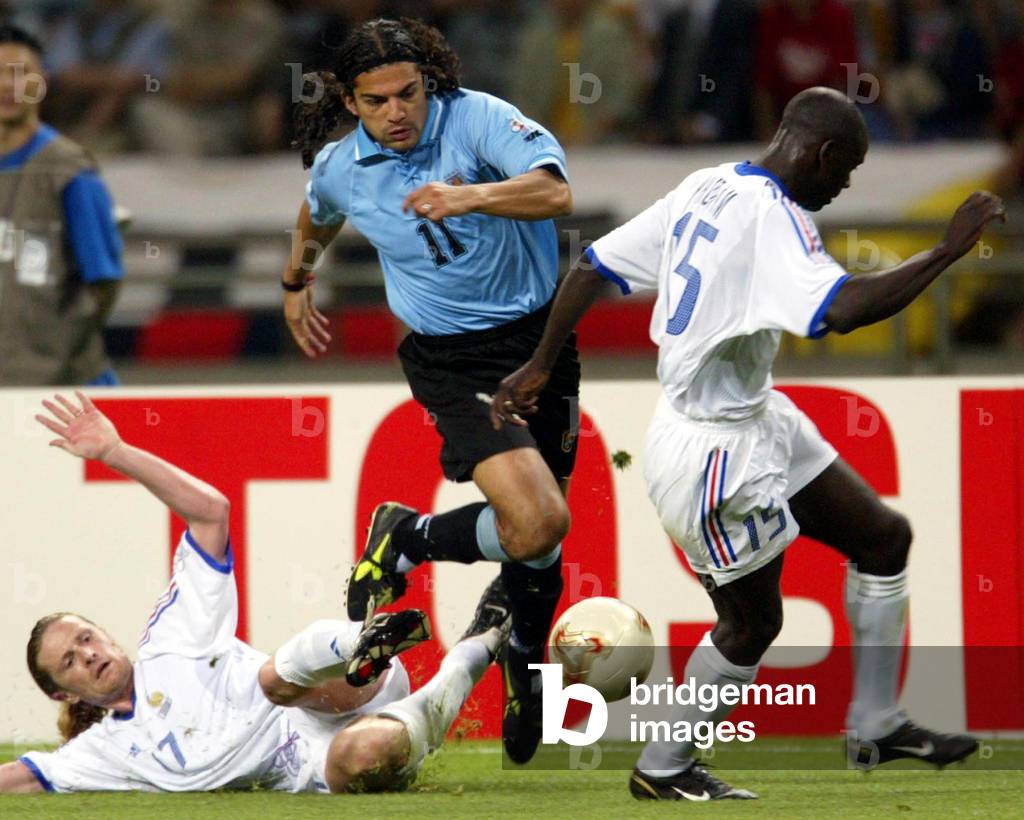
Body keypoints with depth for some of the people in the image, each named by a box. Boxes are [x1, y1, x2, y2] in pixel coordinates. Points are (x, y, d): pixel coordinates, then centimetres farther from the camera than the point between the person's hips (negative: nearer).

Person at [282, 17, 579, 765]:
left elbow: (555, 192, -26)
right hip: (453, 359, -1)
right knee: (537, 520, -23)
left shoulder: (477, 119, -11)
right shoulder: (339, 169, -2)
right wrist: (296, 284, 40)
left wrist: (469, 195, -41)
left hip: (540, 335, 1)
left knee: (542, 532, 10)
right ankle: (406, 539, 2)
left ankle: (523, 665, 35)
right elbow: (316, 218, 24)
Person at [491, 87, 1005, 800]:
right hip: (717, 451, -10)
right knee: (751, 622, 6)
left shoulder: (705, 187, 5)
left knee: (884, 536, 15)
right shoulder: (772, 215, -24)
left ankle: (876, 727, 25)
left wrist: (540, 365, 18)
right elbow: (842, 310, -39)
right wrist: (949, 249, -30)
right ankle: (662, 770, 23)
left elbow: (596, 266, 10)